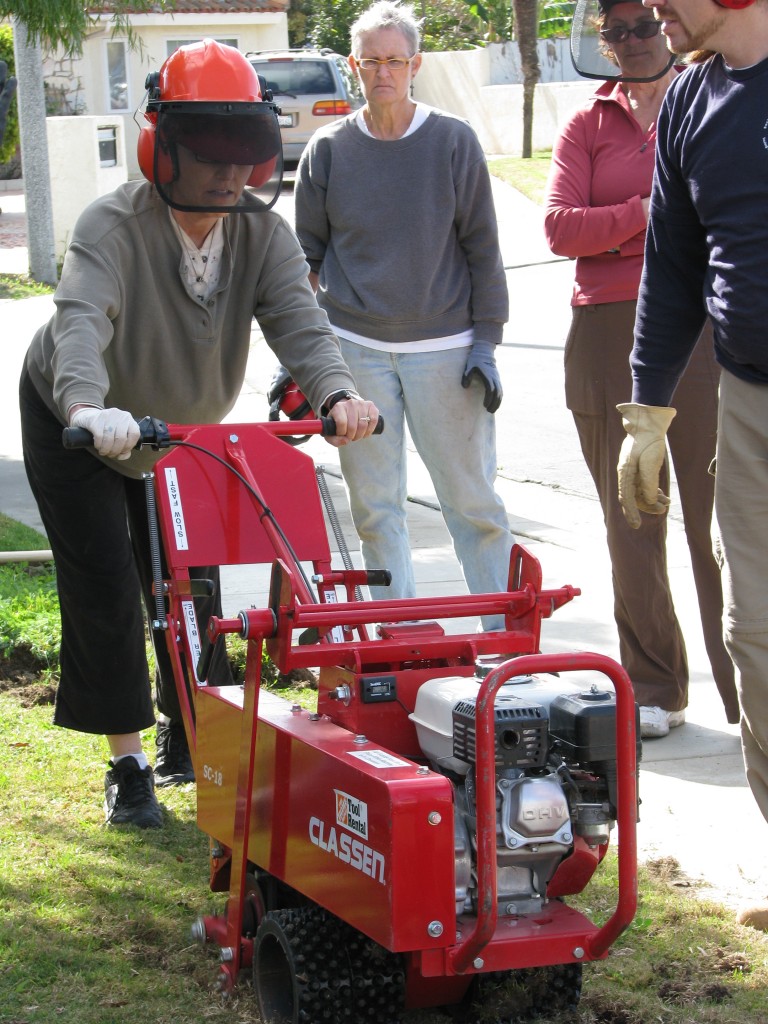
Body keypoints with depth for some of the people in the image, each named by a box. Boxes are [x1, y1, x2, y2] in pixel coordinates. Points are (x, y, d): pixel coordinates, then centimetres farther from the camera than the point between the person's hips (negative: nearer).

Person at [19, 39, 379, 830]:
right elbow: (80, 320, -49)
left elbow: (297, 318, -31)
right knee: (107, 592, -8)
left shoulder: (262, 235, -17)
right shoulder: (112, 229, -32)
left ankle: (188, 743, 28)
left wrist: (336, 393, -52)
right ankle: (127, 766, 2)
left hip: (181, 433, 5)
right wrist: (89, 408, -70)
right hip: (77, 427, -4)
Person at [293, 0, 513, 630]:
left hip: (444, 349, -2)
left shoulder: (454, 142, 0)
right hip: (354, 350, 2)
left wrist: (486, 344, -2)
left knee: (472, 499, 0)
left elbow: (482, 249, 3)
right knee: (374, 505, 5)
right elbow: (308, 254, 12)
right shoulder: (328, 151, 5)